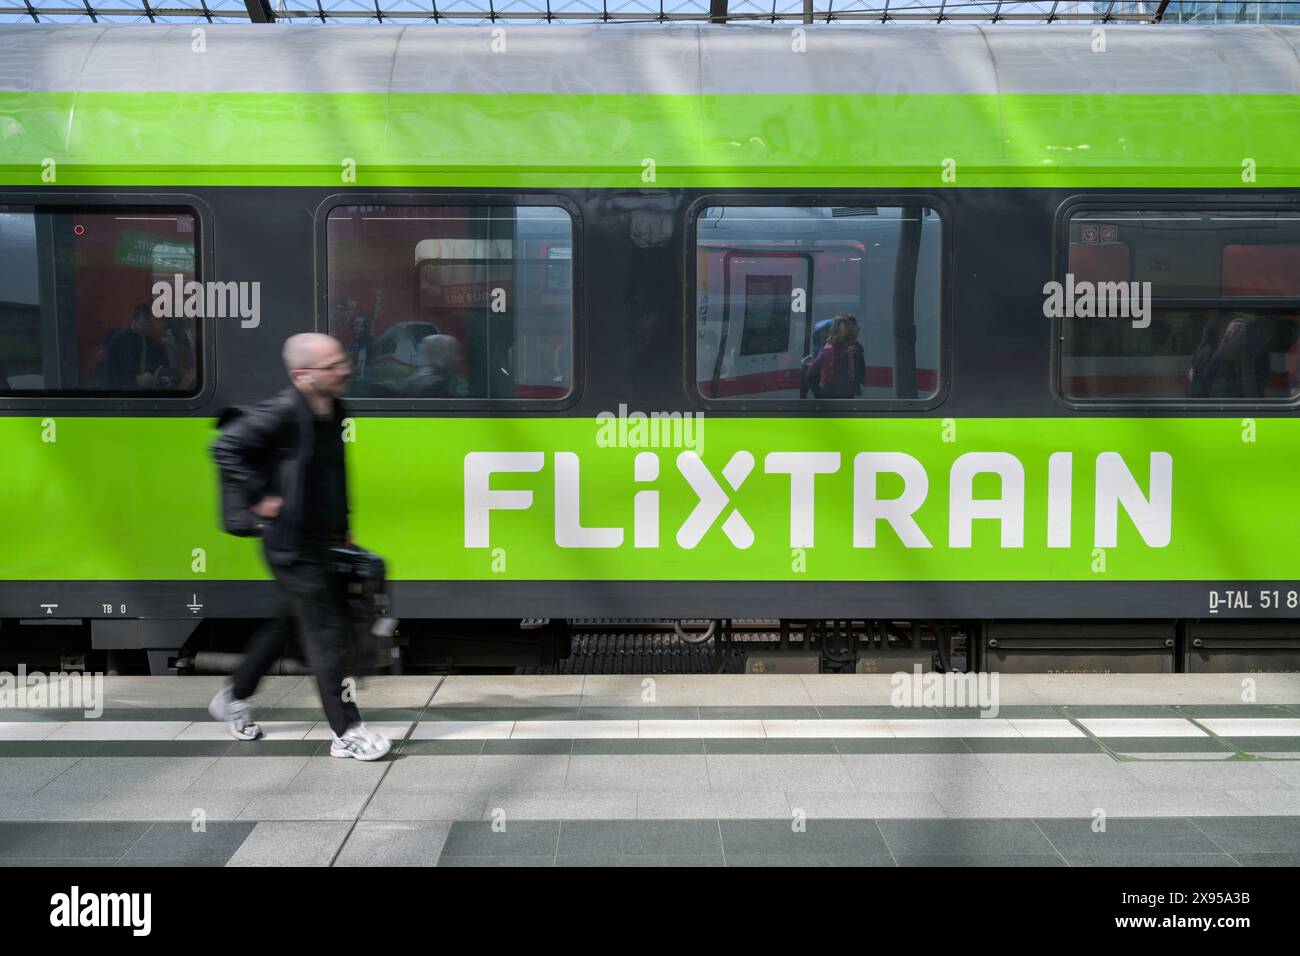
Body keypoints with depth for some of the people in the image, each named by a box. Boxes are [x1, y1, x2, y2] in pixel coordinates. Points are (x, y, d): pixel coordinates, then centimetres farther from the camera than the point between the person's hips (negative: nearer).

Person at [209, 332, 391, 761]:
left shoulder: (334, 412, 6)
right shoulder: (283, 413, -20)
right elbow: (226, 447, -22)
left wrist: (343, 528, 18)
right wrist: (261, 495, -19)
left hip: (323, 541, 9)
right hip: (294, 545, -9)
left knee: (287, 624, 22)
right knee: (329, 636, -3)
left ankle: (233, 698, 40)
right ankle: (347, 732, 7)